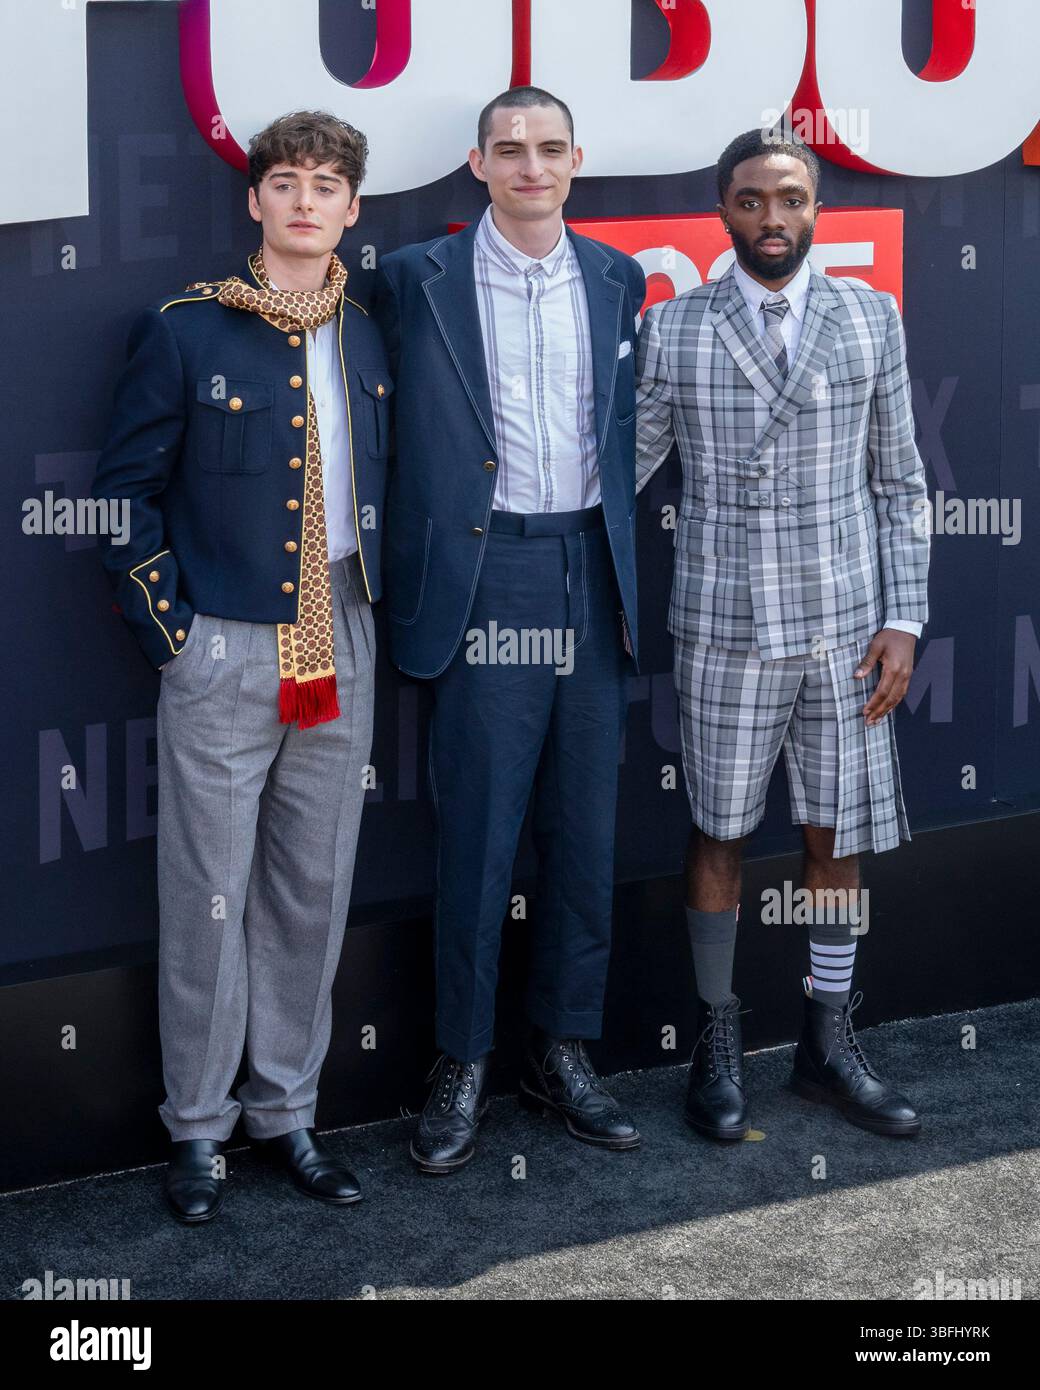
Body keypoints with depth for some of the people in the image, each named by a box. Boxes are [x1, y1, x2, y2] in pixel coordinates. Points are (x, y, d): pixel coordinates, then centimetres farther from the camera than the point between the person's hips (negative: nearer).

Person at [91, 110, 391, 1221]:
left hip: (337, 645, 5)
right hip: (224, 649, -4)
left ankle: (286, 1111, 24)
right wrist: (169, 628, -8)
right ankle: (198, 1127, 15)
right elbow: (126, 487, -3)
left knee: (312, 891, 10)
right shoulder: (185, 330, -6)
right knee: (208, 897, 2)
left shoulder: (366, 336, 8)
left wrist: (371, 605, 9)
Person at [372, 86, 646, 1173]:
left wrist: (620, 563, 10)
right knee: (475, 832, 0)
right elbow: (392, 432, 2)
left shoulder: (615, 279, 11)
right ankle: (462, 1063, 13)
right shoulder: (419, 279, -1)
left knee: (584, 831, 9)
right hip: (483, 582, -4)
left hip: (591, 576, 4)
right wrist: (420, 578, -3)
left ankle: (562, 1050, 22)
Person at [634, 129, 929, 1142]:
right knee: (719, 831, 7)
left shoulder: (871, 320, 3)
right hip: (724, 631, -1)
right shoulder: (671, 330, -1)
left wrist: (902, 620, 0)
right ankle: (717, 1040, 22)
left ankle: (828, 1046, 22)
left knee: (837, 833, 8)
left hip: (846, 631, 2)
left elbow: (899, 482, 6)